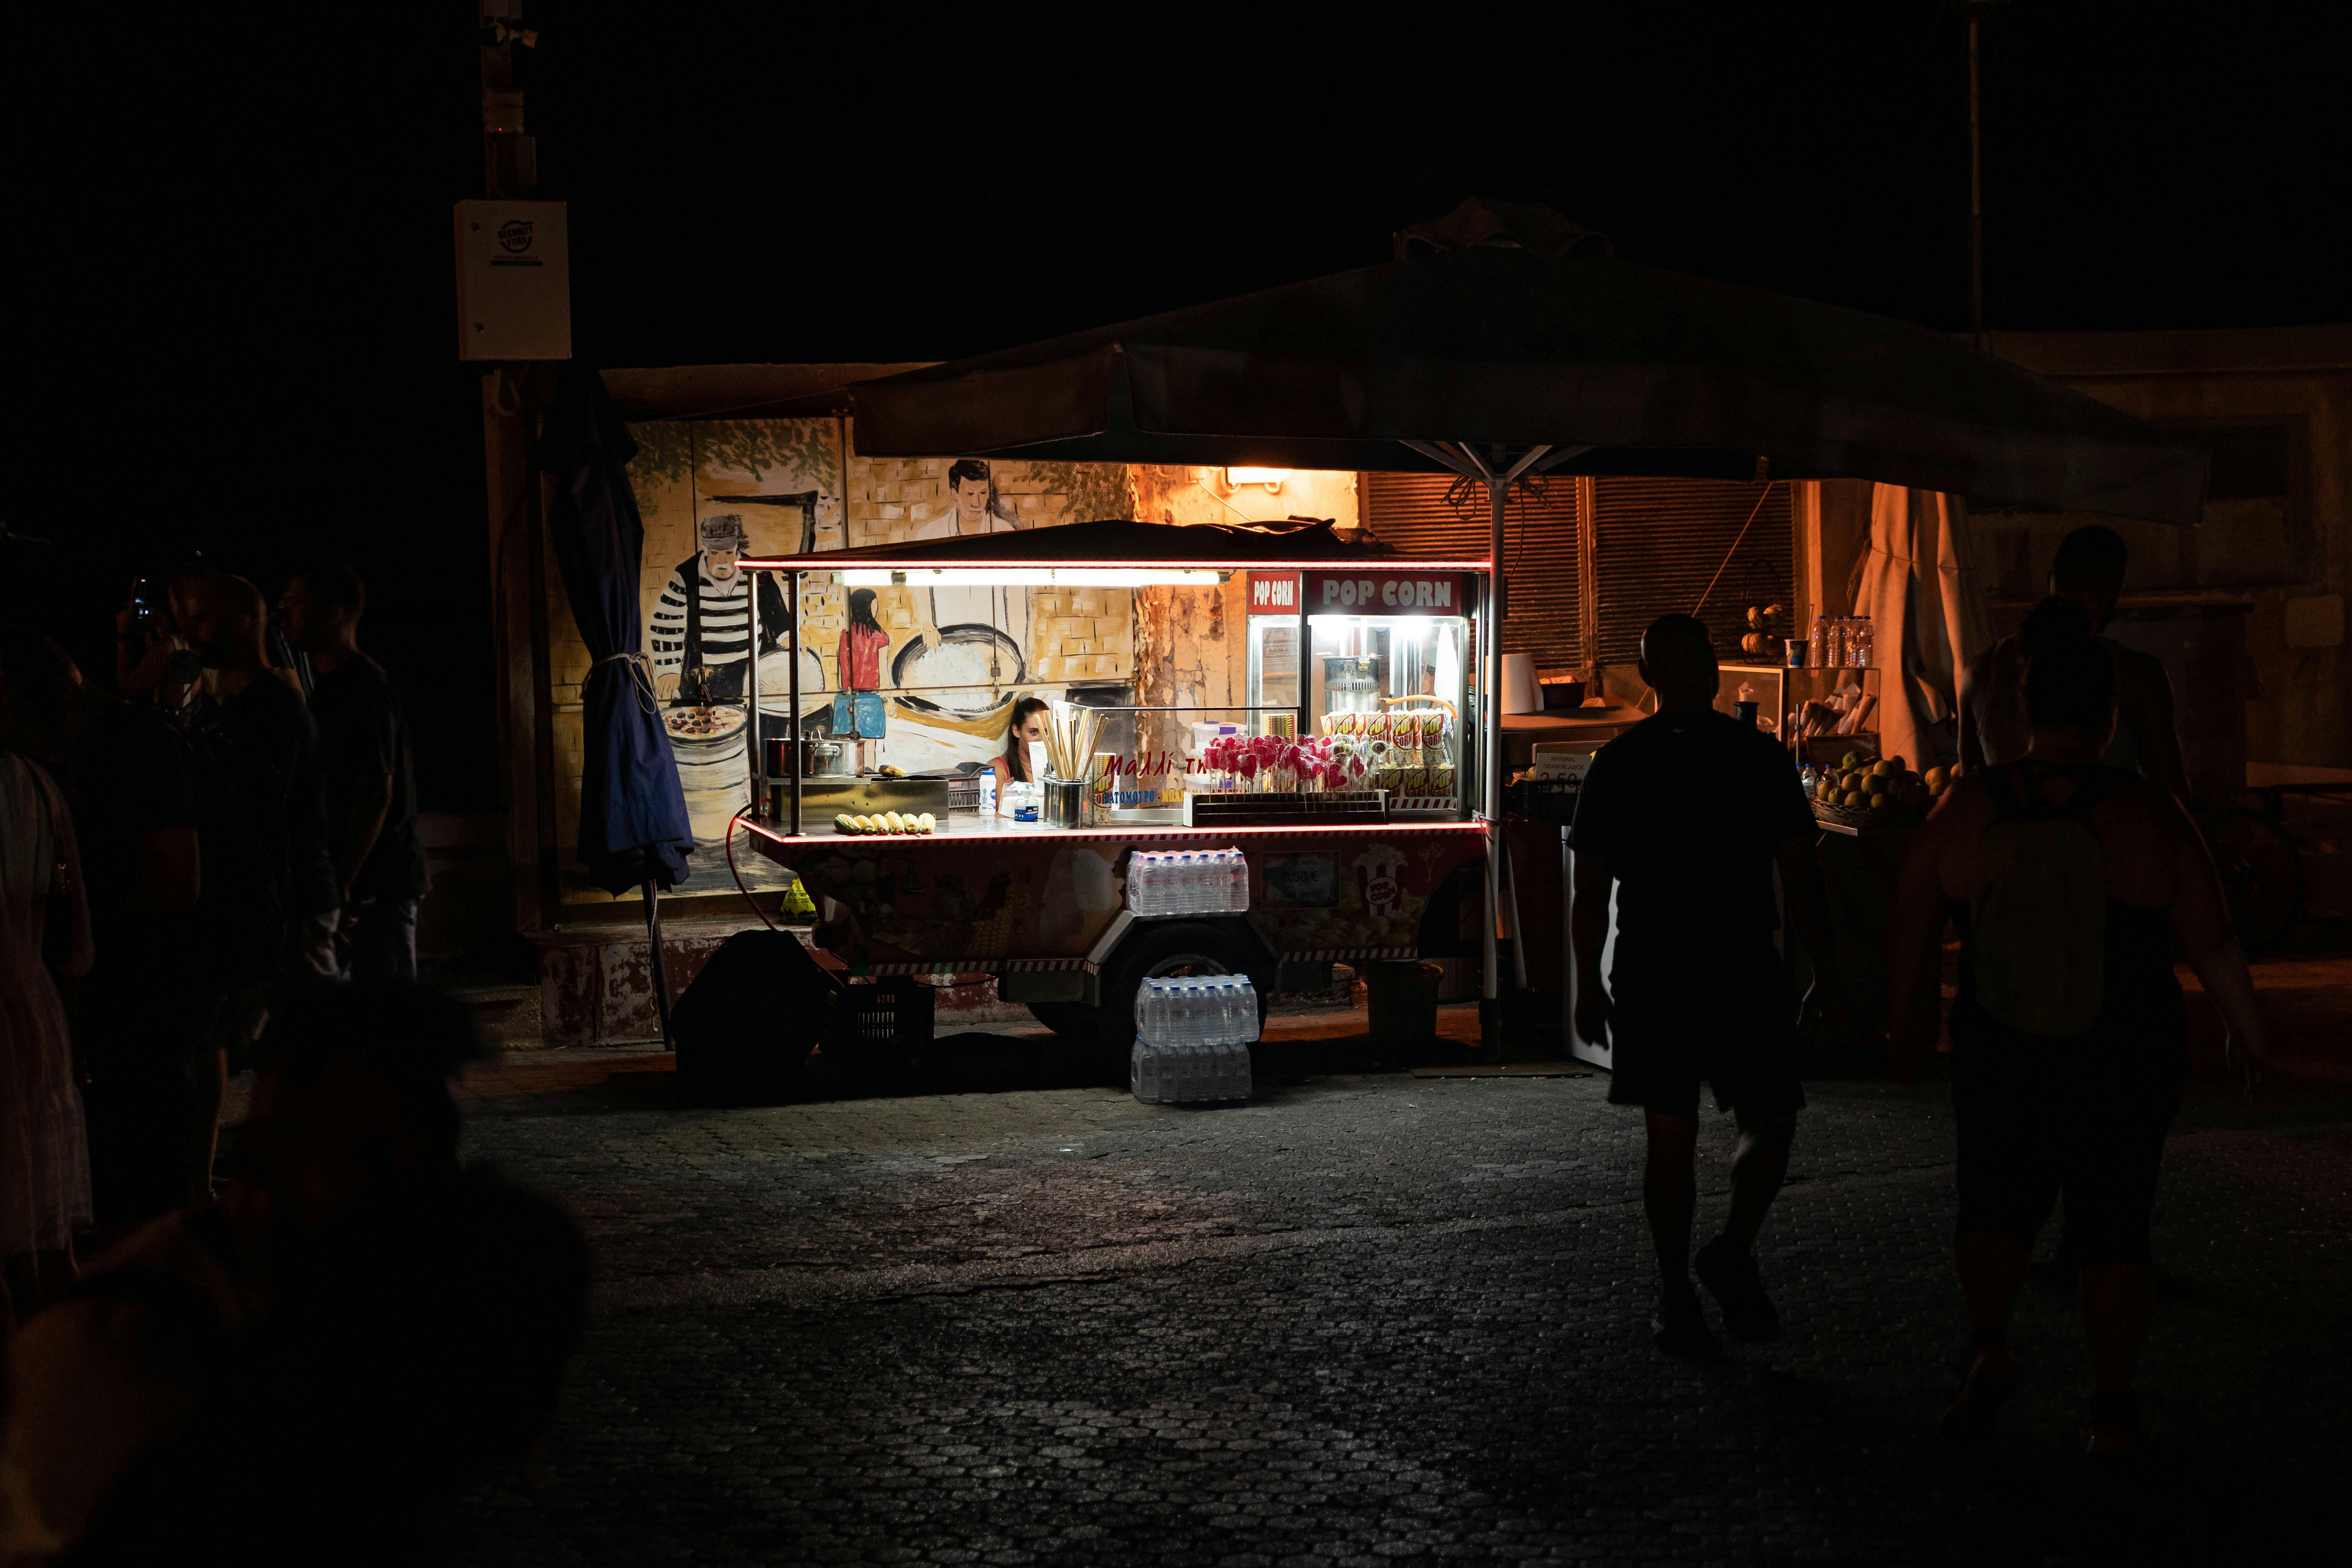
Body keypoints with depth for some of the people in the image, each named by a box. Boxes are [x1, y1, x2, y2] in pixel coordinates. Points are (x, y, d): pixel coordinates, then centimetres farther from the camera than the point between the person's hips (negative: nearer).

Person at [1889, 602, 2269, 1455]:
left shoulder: (1970, 806, -11)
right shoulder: (2147, 813, -16)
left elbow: (1912, 918, 0)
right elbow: (2212, 942, -9)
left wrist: (1907, 1013, 16)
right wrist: (2248, 1029, 8)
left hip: (2002, 1055, 1)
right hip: (2125, 1060, -1)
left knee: (1997, 1203, 20)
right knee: (2113, 1224, 15)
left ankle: (1988, 1348, -1)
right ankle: (2112, 1405, 14)